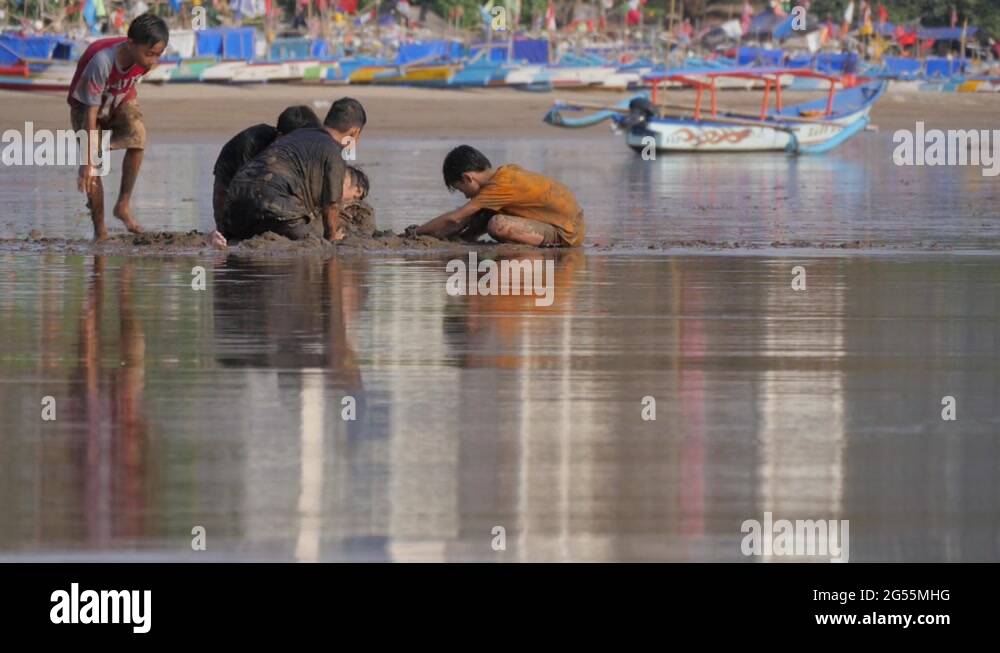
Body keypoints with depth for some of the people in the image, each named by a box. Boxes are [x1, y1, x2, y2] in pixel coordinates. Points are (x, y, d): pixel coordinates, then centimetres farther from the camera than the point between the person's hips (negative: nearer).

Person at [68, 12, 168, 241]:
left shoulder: (148, 59, -23)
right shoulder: (101, 61, -40)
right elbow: (91, 114, -35)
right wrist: (88, 161, -34)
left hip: (121, 101, 4)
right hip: (86, 105, -4)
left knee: (137, 135, -26)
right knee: (93, 169, -13)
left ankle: (124, 204, -14)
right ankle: (99, 230, 1)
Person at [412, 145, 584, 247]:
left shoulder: (498, 187, -19)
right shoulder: (506, 172, 7)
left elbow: (454, 219, -16)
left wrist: (417, 232, -8)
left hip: (565, 234, -8)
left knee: (497, 225, -29)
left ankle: (549, 243, -17)